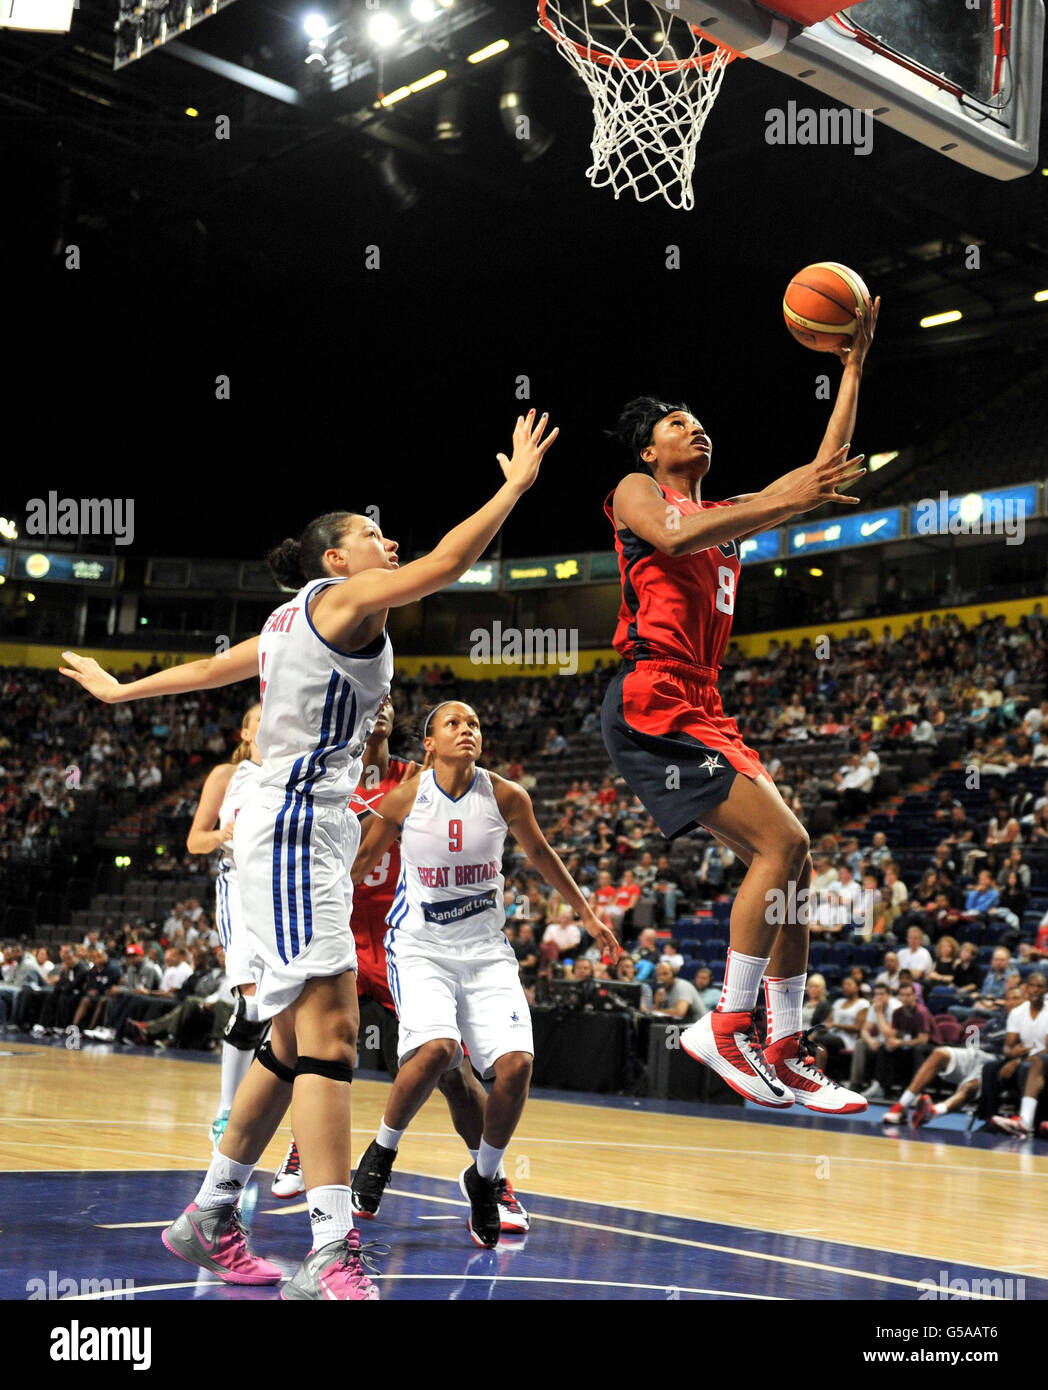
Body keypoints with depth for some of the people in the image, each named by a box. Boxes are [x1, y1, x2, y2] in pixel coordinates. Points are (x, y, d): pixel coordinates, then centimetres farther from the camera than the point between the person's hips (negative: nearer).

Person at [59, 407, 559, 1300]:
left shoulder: (296, 618, 22)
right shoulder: (343, 599, -5)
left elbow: (209, 667, 29)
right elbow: (449, 561, -16)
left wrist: (122, 690, 42)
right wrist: (518, 482, -8)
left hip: (307, 832, 10)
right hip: (296, 828, -10)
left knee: (296, 1041, 12)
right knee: (330, 1029, -18)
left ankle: (210, 1222, 21)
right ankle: (333, 1259, -23)